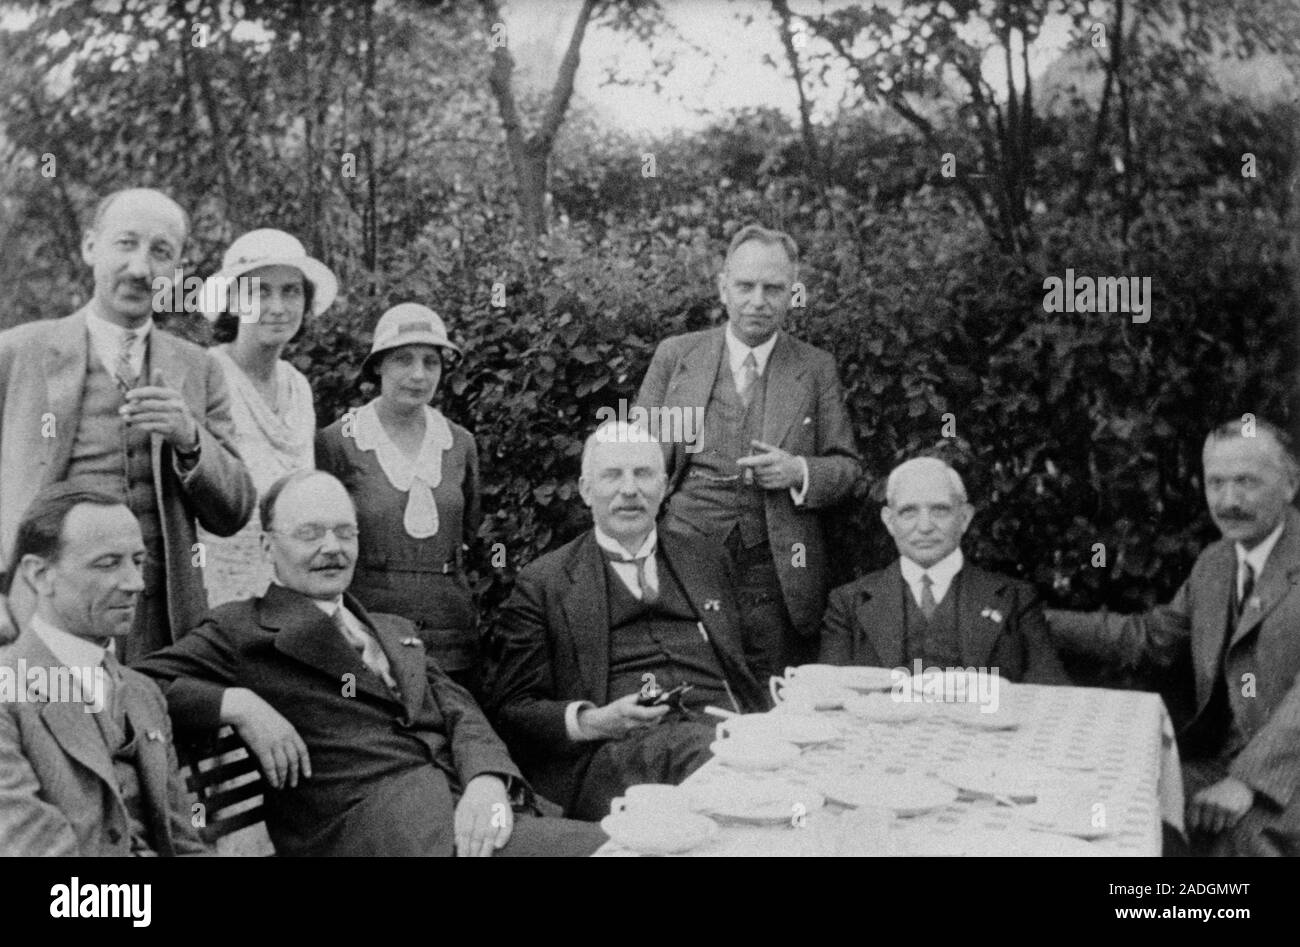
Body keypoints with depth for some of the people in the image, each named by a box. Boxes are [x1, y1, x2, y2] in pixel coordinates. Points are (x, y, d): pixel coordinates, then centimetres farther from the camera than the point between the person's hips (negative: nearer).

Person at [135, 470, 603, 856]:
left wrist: (488, 781, -8)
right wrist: (236, 703, -12)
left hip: (466, 802, 7)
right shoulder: (241, 631, 11)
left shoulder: (397, 632, 29)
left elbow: (460, 714, 14)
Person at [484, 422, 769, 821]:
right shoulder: (542, 583, 11)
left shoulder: (706, 561, 25)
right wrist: (590, 722, -12)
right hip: (613, 754, -4)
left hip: (730, 729, 4)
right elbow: (509, 708, 7)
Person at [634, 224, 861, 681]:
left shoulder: (816, 368, 8)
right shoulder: (674, 355, 8)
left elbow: (846, 466, 8)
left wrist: (800, 472, -10)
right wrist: (664, 441, -9)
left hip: (777, 573, 0)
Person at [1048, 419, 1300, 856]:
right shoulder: (1213, 562, 14)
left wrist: (1248, 780, -28)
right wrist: (1042, 620, 15)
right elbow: (1152, 636, 24)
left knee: (1235, 830, -35)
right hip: (1214, 760, 6)